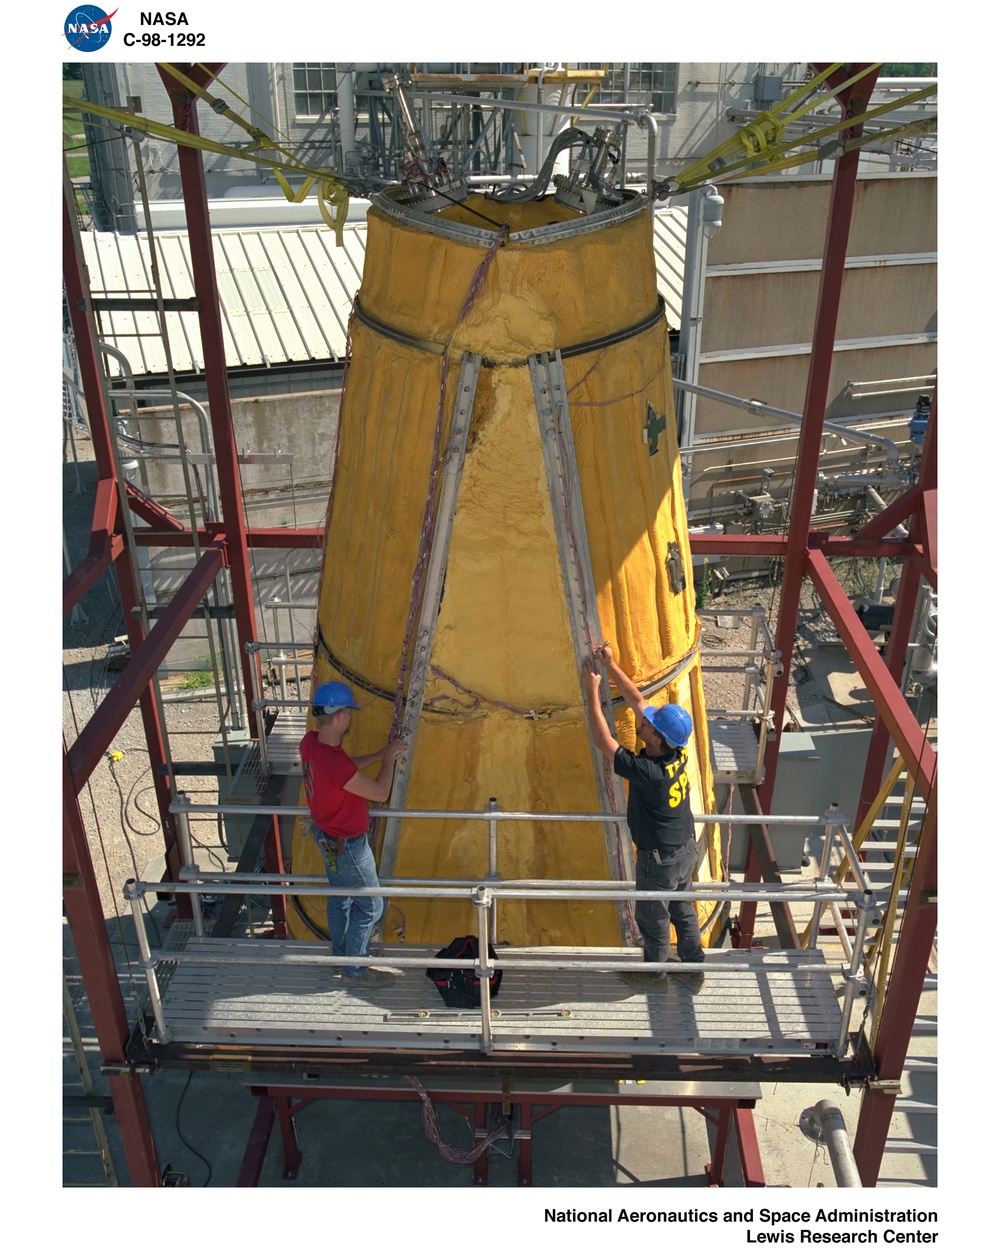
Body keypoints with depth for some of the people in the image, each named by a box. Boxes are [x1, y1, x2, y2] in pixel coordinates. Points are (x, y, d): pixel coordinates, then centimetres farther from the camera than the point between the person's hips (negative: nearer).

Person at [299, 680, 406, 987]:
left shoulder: (311, 742, -11)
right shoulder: (336, 763, -38)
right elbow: (380, 793, -26)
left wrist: (379, 754, 2)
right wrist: (388, 760, -11)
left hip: (325, 833, 9)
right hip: (346, 844, -9)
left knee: (339, 896, 27)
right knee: (369, 906, 11)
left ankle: (342, 952, 46)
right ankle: (354, 969, 26)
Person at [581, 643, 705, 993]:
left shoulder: (648, 772, -36)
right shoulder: (678, 752, -15)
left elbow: (603, 741, -29)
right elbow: (637, 701, -9)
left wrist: (592, 692, -25)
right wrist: (611, 666, -12)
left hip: (659, 859, -7)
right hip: (686, 849, 7)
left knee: (653, 917, 18)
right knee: (683, 909, 25)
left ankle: (654, 973, 41)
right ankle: (693, 969, 43)